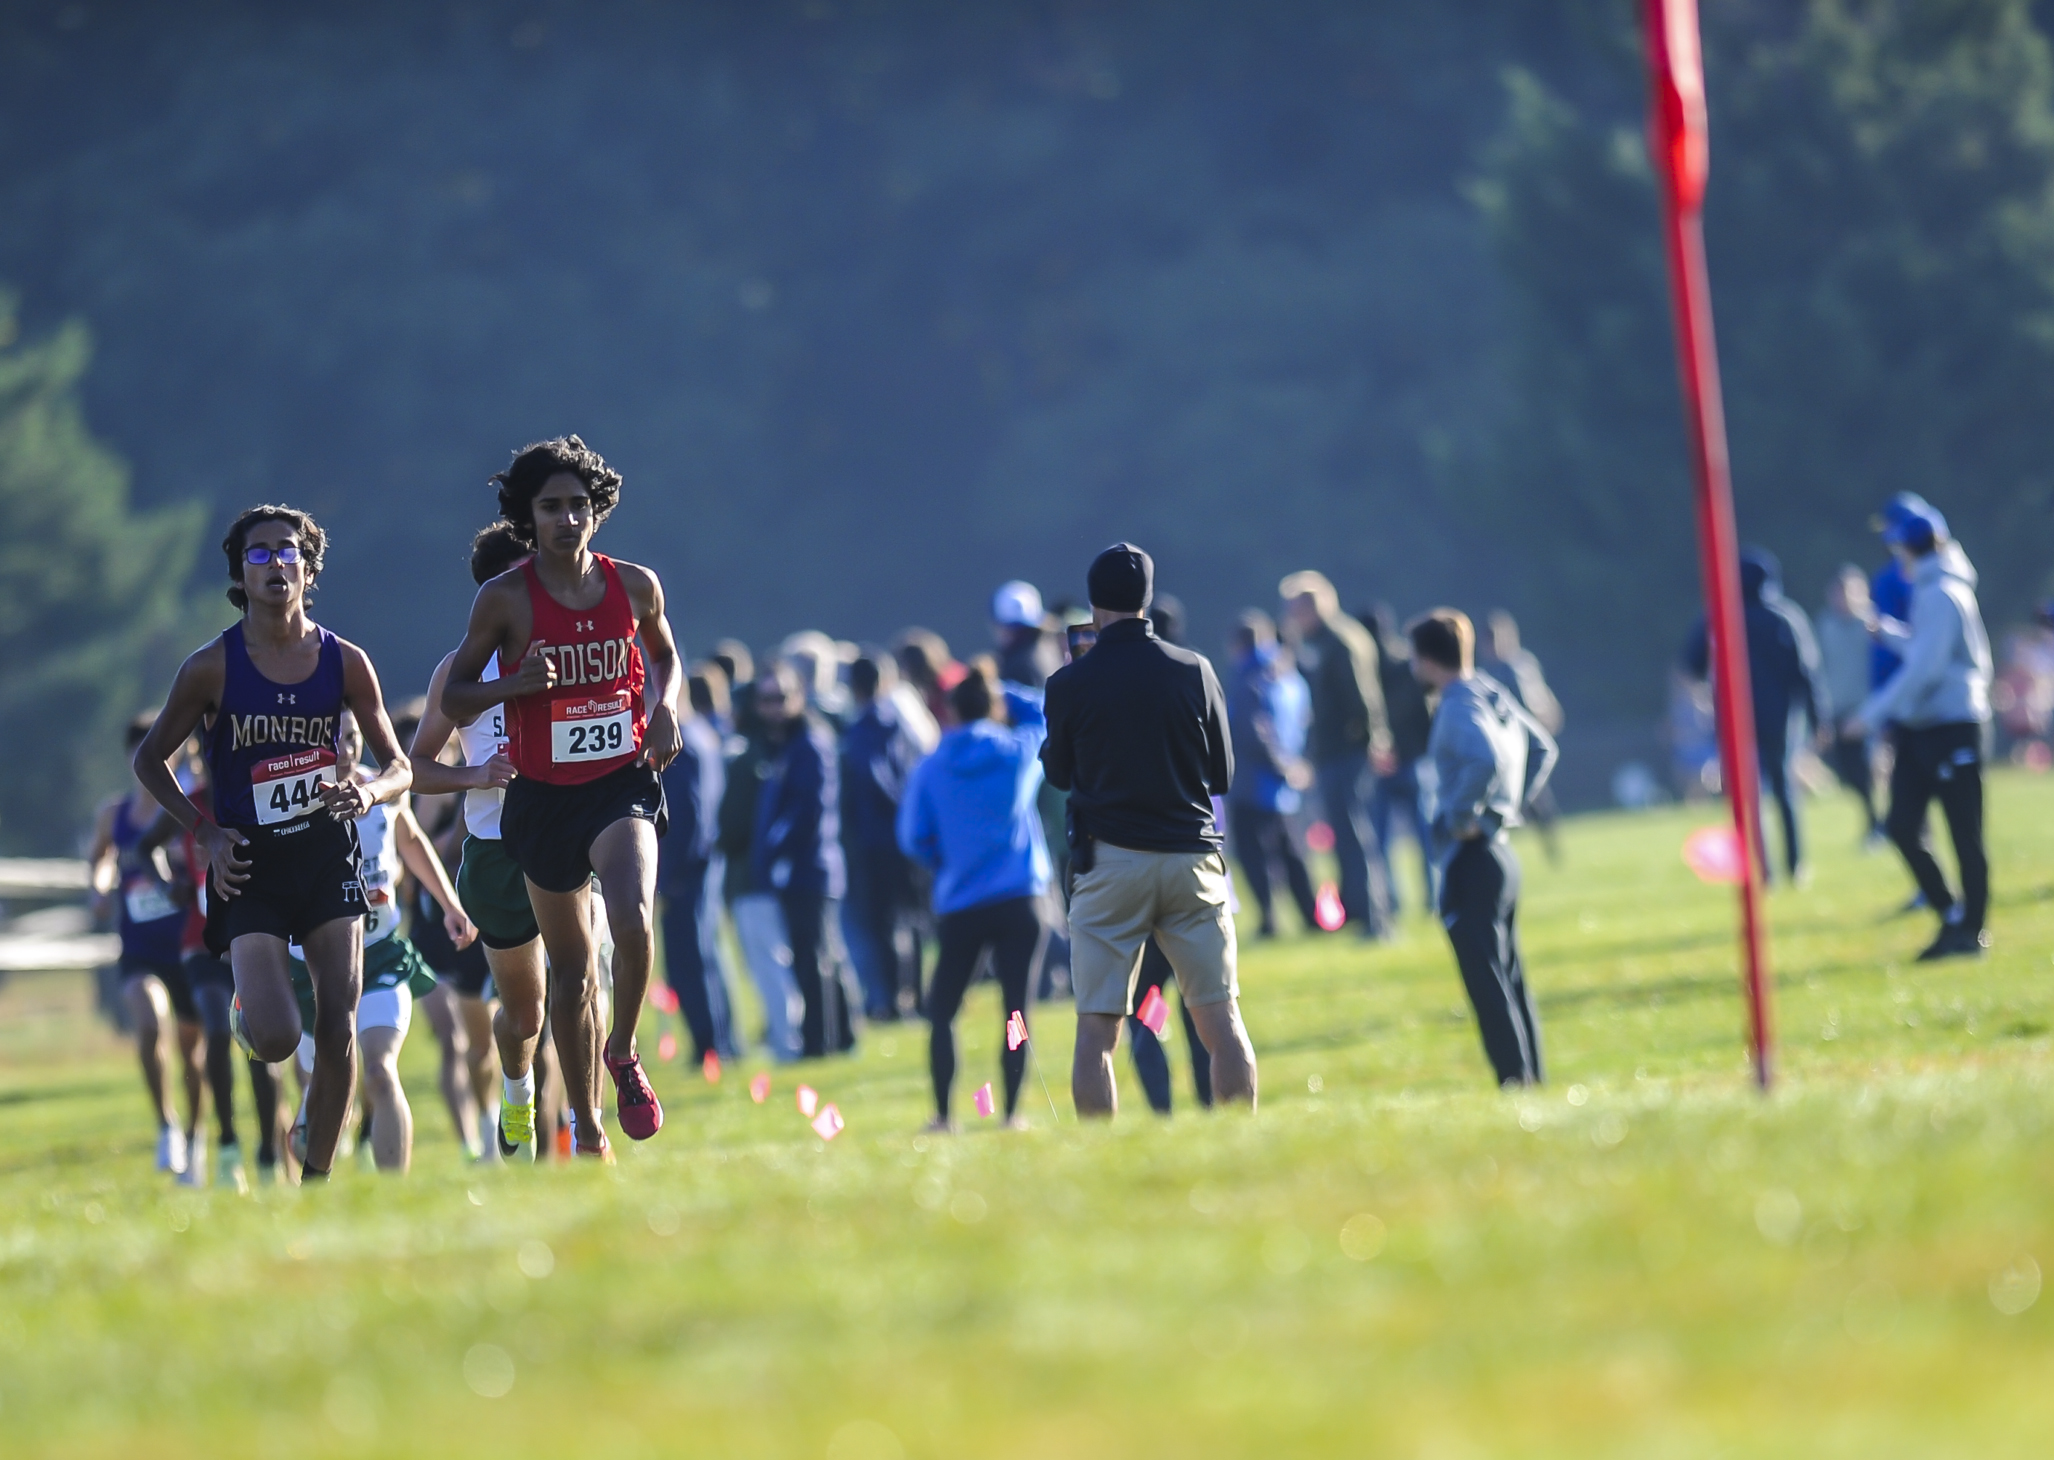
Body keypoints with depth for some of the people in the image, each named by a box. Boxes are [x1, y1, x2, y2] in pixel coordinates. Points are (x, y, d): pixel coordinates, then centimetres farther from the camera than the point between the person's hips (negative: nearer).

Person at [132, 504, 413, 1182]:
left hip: (327, 852, 3)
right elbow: (150, 759, 5)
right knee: (277, 1038, -15)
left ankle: (317, 1176, 13)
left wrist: (369, 791, -16)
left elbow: (399, 767, 8)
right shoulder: (213, 667, -6)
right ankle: (244, 1011, 23)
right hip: (248, 863, -3)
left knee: (338, 1032, -3)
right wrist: (206, 833, -6)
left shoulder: (345, 662, 1)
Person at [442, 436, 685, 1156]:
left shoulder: (635, 585, 1)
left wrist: (665, 708, 1)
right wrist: (516, 683, -18)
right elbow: (454, 700, 1)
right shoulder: (505, 598, -5)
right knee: (572, 968, 9)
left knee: (633, 921, -28)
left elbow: (664, 655, 22)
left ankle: (623, 1053, 0)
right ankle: (587, 1133, 23)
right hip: (543, 795, 0)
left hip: (622, 781, 0)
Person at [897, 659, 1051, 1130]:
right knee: (1015, 1008, 1)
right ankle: (1012, 1112, -3)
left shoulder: (930, 769, 0)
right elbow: (1040, 712, 21)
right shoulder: (1020, 751, 0)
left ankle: (942, 1114, 6)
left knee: (941, 1011, 11)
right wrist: (998, 690, 20)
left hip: (959, 905, 0)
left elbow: (914, 838, 3)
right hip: (1017, 898, 0)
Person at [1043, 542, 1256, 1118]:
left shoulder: (1069, 684, -3)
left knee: (1097, 1027, 0)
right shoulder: (1194, 671, 1)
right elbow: (1223, 775, 9)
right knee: (1221, 1018, 4)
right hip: (1191, 855, 1)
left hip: (1109, 860, -1)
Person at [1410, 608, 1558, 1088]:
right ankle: (1532, 1078, 20)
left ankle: (1515, 1080, -10)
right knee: (1508, 974, 16)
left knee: (1486, 980, -8)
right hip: (1500, 848, 10)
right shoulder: (1494, 695, 12)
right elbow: (1543, 749, 24)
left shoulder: (1458, 707, -15)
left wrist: (1460, 815, -21)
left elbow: (1486, 761, -34)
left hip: (1469, 856, -10)